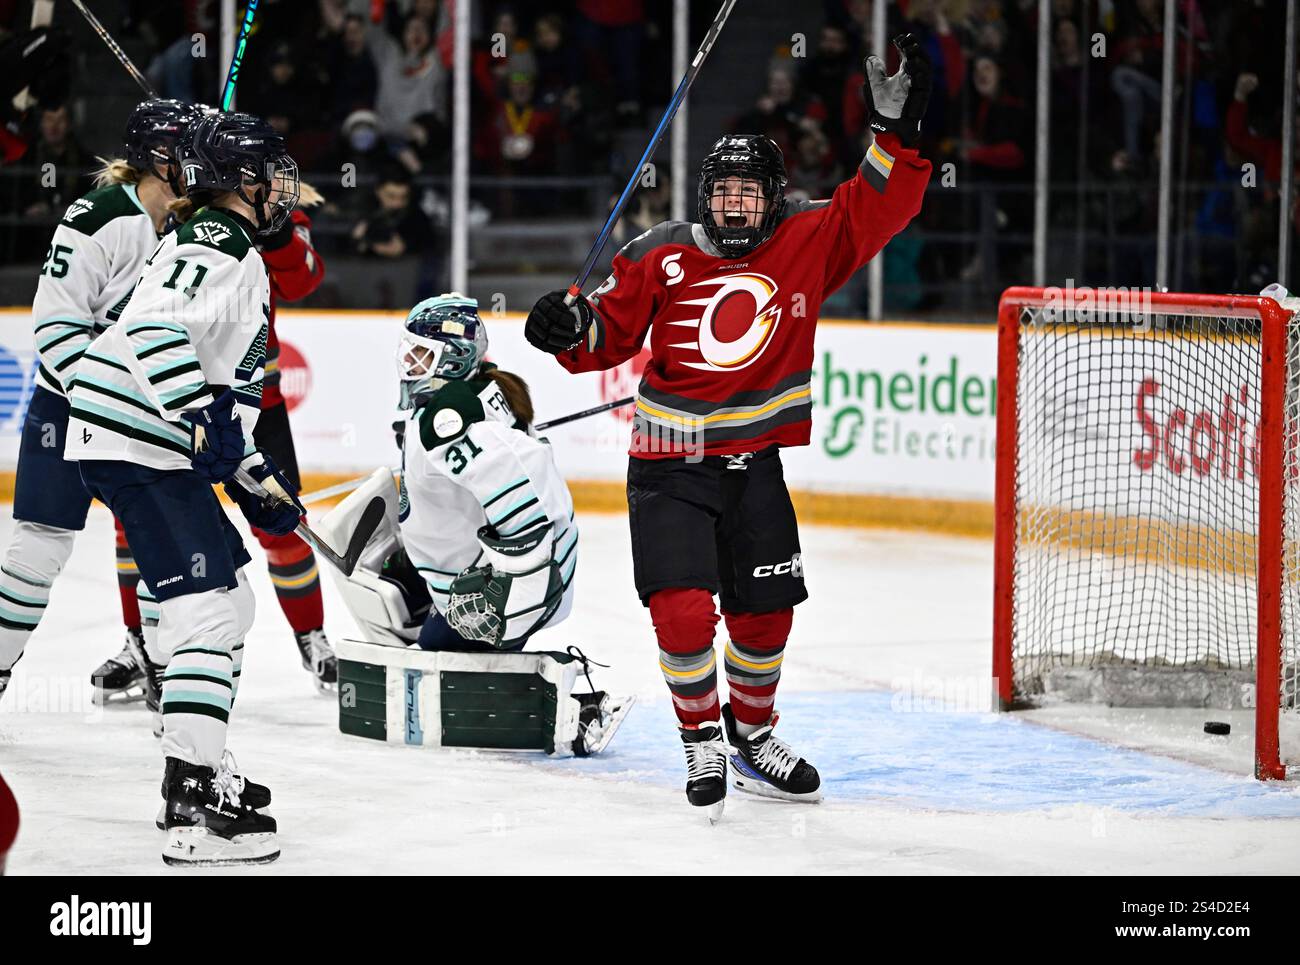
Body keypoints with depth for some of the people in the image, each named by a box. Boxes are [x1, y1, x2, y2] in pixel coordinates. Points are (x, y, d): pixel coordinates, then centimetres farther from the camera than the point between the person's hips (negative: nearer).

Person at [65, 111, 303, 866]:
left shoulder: (241, 255, 23)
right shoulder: (218, 244, -11)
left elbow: (228, 383, 28)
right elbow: (155, 328, -27)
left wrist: (255, 477, 22)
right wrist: (201, 417, -32)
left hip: (164, 447, 11)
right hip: (135, 444, -11)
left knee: (228, 598, 18)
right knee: (207, 606, -16)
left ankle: (200, 771, 26)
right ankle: (199, 807, -23)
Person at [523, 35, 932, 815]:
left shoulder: (808, 244, -1)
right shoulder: (662, 259, -4)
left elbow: (878, 207, -6)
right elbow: (610, 334, 1)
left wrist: (899, 129, -18)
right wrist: (571, 328, -19)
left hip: (756, 463, 2)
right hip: (670, 466, -2)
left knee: (767, 611, 11)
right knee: (684, 611, -15)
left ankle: (753, 736, 35)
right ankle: (701, 741, 8)